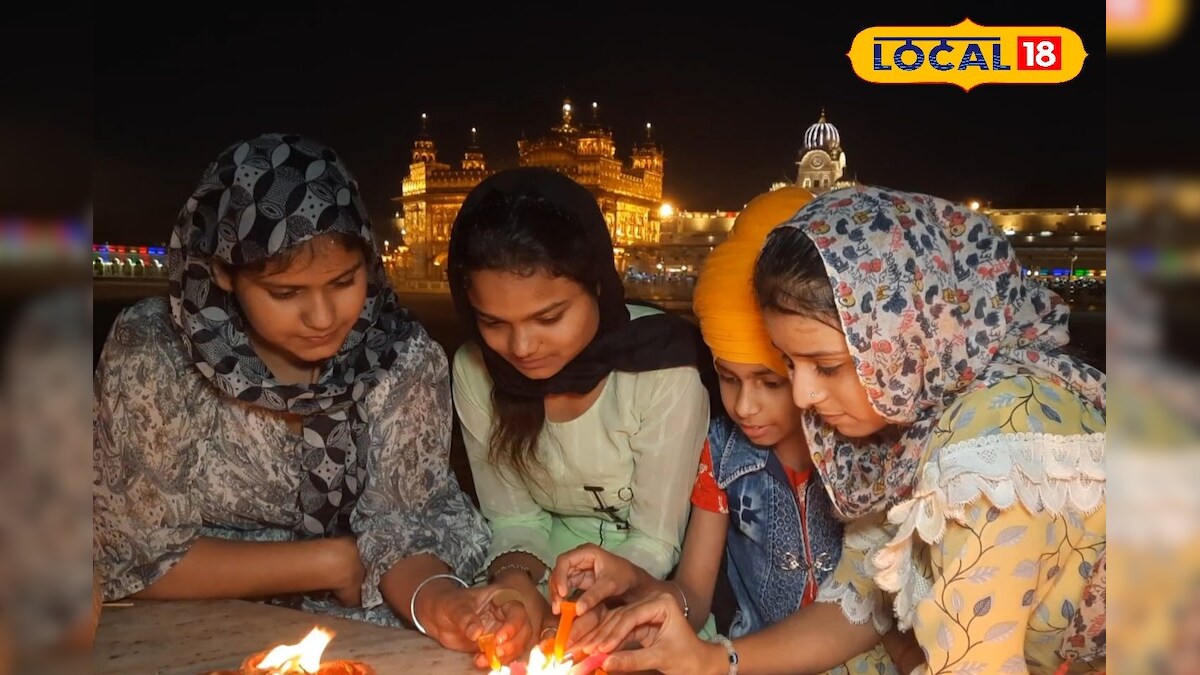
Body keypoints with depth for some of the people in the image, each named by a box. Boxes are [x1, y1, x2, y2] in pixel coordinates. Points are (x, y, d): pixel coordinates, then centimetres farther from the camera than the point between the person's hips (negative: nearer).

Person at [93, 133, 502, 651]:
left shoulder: (405, 358, -10)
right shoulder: (151, 358, -16)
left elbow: (404, 522, -9)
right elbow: (134, 558, -12)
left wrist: (433, 596, -31)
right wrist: (333, 562, -14)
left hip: (362, 638, 2)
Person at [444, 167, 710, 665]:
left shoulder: (664, 372, -21)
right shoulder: (475, 371, -9)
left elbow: (654, 545, -14)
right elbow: (514, 518, -1)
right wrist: (515, 578, -22)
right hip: (545, 588, 2)